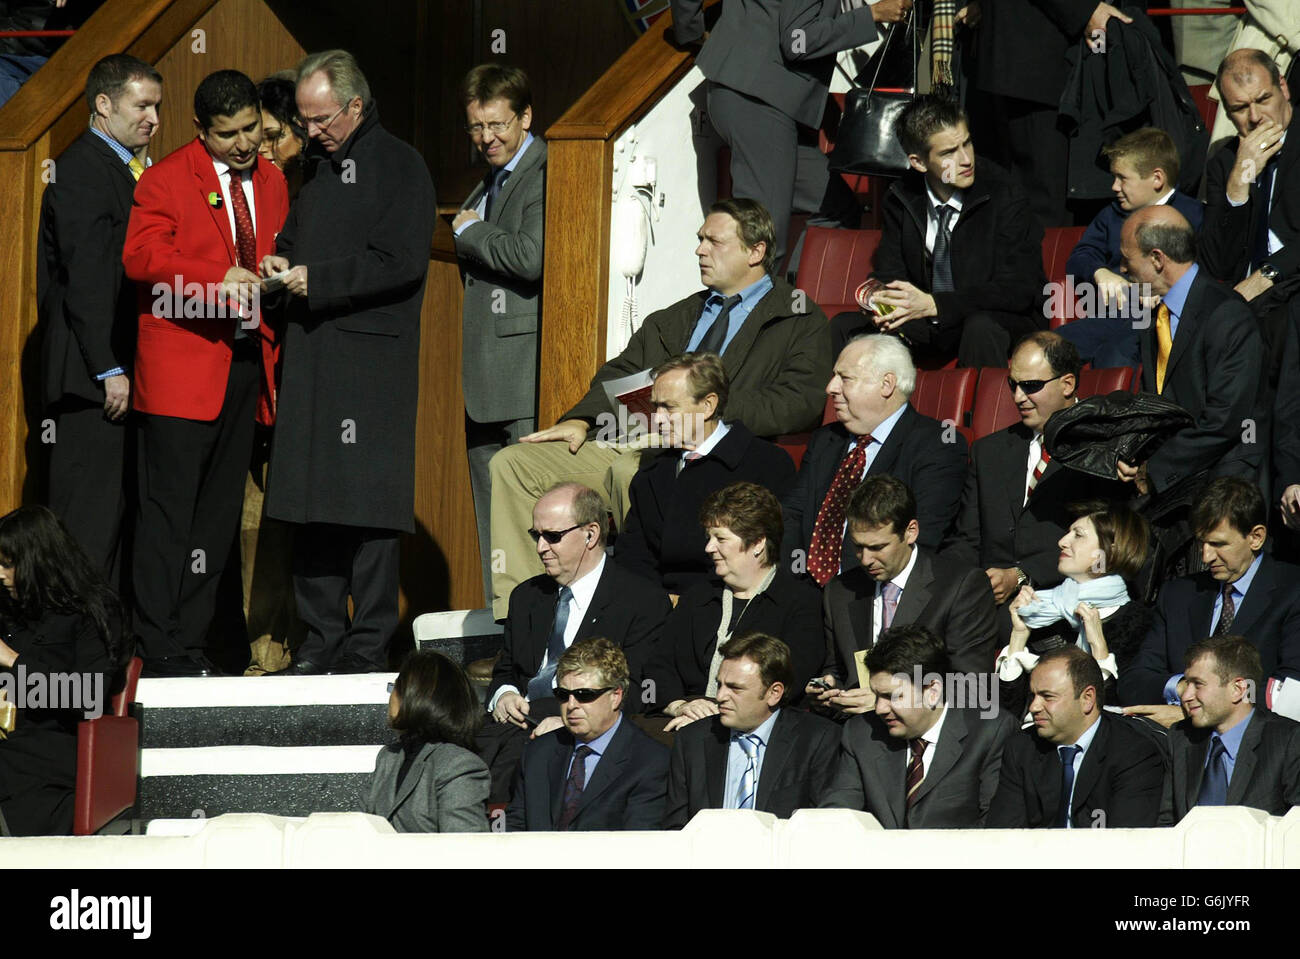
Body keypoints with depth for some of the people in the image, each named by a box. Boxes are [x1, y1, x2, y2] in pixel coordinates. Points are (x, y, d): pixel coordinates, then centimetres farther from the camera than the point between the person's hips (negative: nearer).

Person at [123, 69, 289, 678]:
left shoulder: (271, 183, 15)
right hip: (182, 367, -6)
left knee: (219, 513, 8)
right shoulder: (167, 180, -4)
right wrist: (217, 278, -28)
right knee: (169, 508, -7)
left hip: (247, 362, 6)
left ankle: (191, 639, 14)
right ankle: (158, 647, -5)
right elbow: (140, 256, -16)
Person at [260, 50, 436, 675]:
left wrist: (318, 279, -13)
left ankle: (368, 646, -2)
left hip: (371, 358, -7)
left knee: (366, 501, -7)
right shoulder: (316, 166, 17)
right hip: (311, 353, 7)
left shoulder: (398, 166, -5)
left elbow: (401, 262, -13)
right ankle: (321, 641, 9)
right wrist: (282, 261, 7)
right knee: (311, 503, 5)